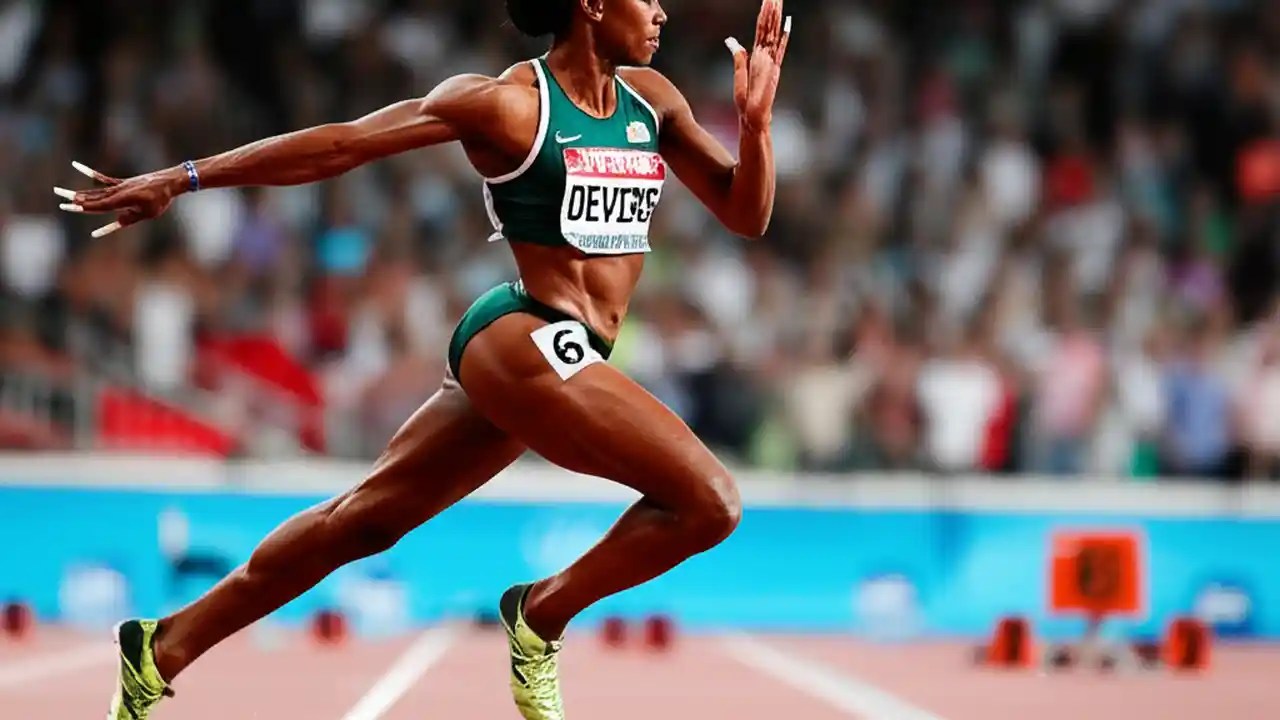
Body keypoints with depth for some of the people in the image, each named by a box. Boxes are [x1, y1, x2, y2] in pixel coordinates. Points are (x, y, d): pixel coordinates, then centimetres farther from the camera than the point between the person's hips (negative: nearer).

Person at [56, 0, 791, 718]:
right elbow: (341, 144, -6)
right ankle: (540, 617, 1)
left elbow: (746, 214, 11)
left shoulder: (650, 98, 10)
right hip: (523, 338, -8)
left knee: (366, 517, 12)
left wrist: (756, 120, -9)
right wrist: (186, 179, -4)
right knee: (709, 500, -17)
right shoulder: (510, 103, -10)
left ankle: (163, 646, 20)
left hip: (551, 357, 8)